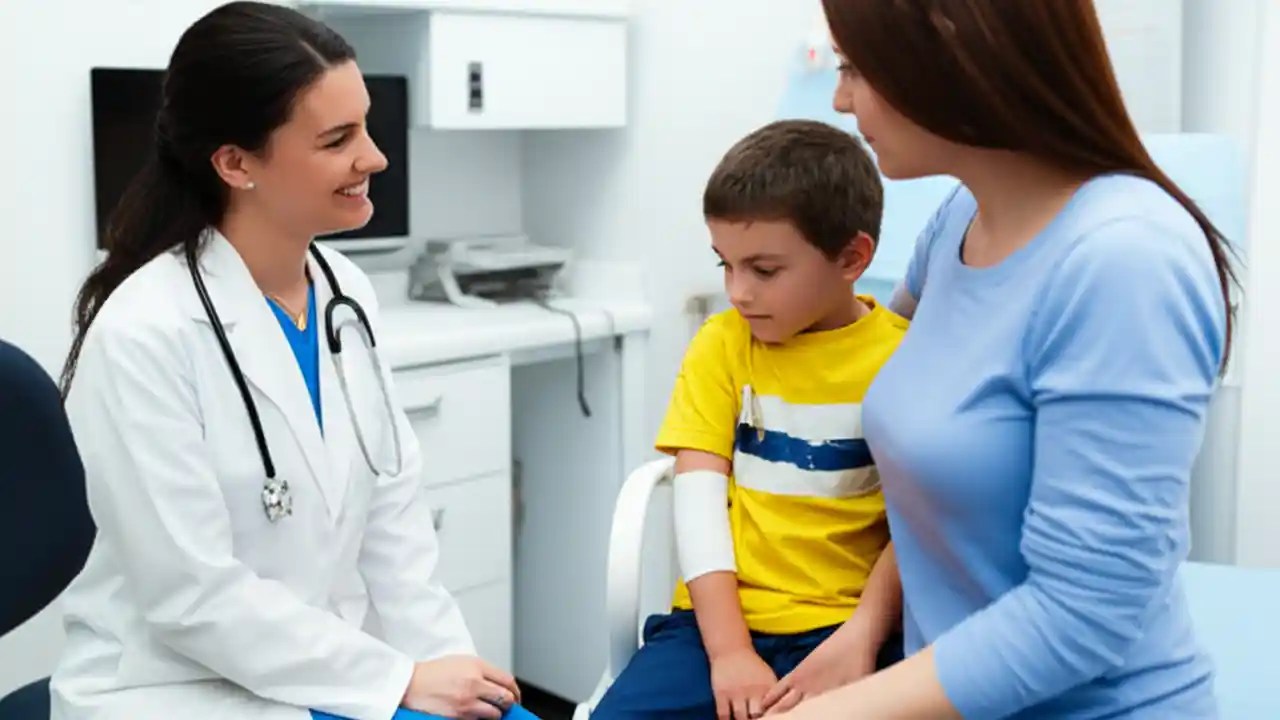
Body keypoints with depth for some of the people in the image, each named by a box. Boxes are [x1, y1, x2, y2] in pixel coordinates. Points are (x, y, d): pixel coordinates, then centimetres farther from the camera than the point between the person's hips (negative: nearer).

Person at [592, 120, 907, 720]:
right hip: (721, 619, 2)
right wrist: (728, 650, -13)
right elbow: (699, 495, -3)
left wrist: (859, 639, -18)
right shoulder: (720, 344, 5)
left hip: (842, 628, -2)